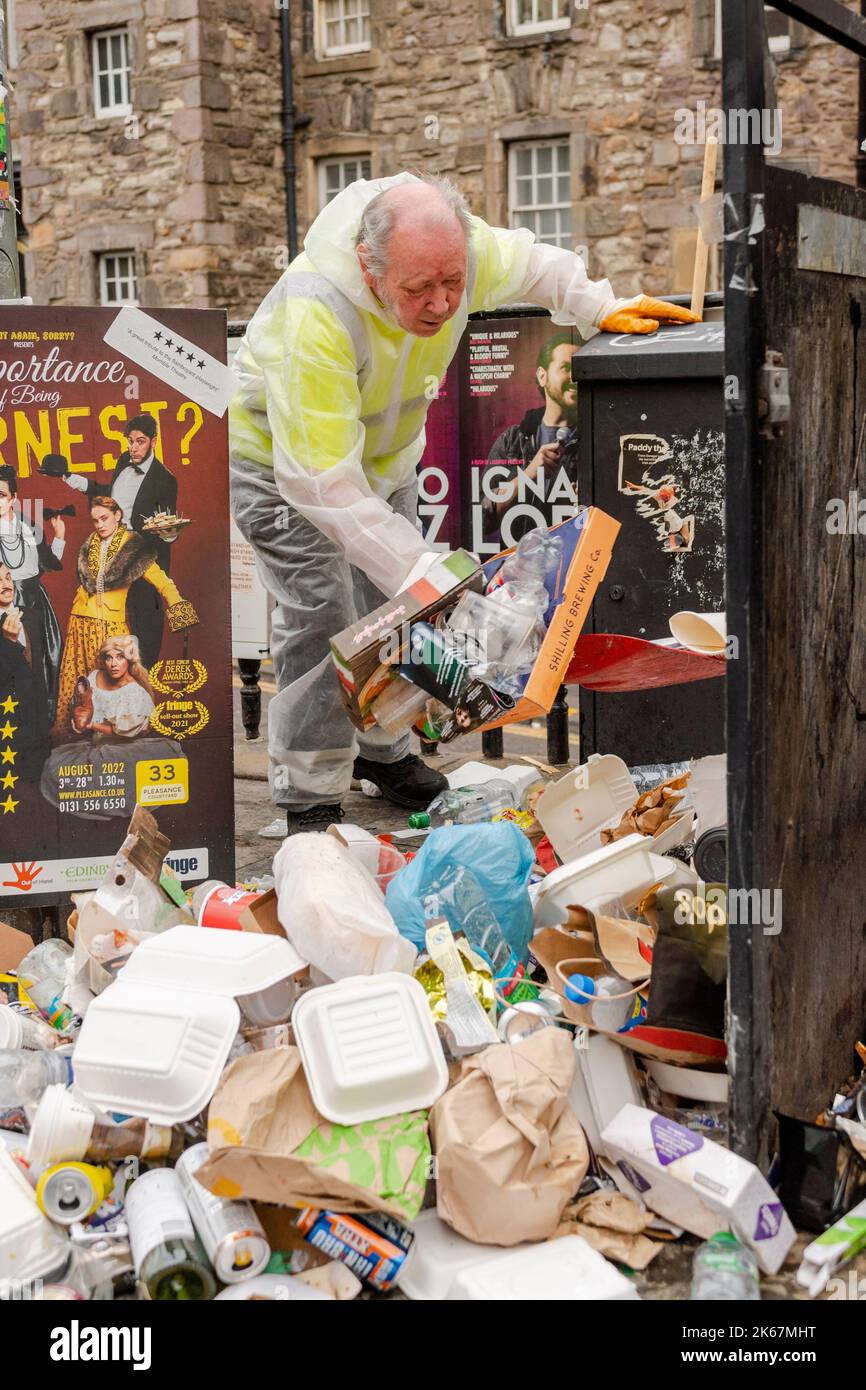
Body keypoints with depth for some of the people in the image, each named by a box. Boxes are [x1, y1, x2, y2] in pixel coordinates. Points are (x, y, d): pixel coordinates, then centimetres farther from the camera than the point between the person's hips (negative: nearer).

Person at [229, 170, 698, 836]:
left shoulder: (459, 246, -25)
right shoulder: (313, 319, -44)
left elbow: (527, 263, 2)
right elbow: (323, 482, -44)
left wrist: (600, 307, -12)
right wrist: (418, 572, -47)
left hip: (386, 454, 7)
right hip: (282, 456, -6)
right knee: (321, 617, -13)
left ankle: (384, 751, 30)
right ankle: (310, 797, -1)